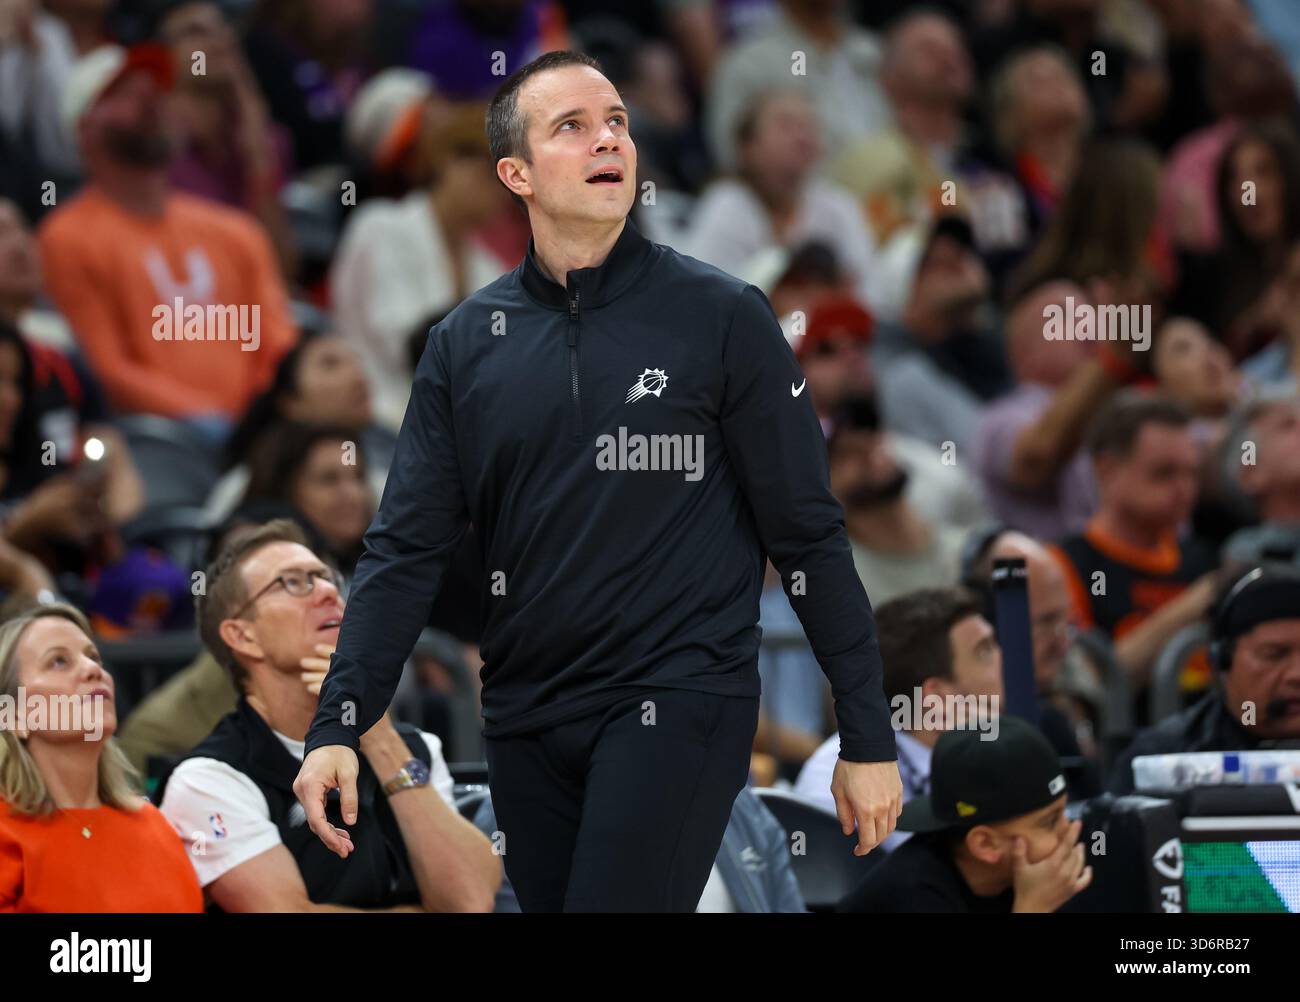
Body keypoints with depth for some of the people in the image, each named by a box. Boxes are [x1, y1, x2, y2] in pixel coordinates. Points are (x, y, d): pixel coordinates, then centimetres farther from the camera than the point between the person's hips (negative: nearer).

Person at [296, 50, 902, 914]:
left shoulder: (721, 318, -3)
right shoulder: (468, 343, 6)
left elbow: (808, 536, -2)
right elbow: (408, 549, 4)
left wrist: (869, 740, -4)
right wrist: (337, 727, -8)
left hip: (681, 705, -4)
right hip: (529, 725, 4)